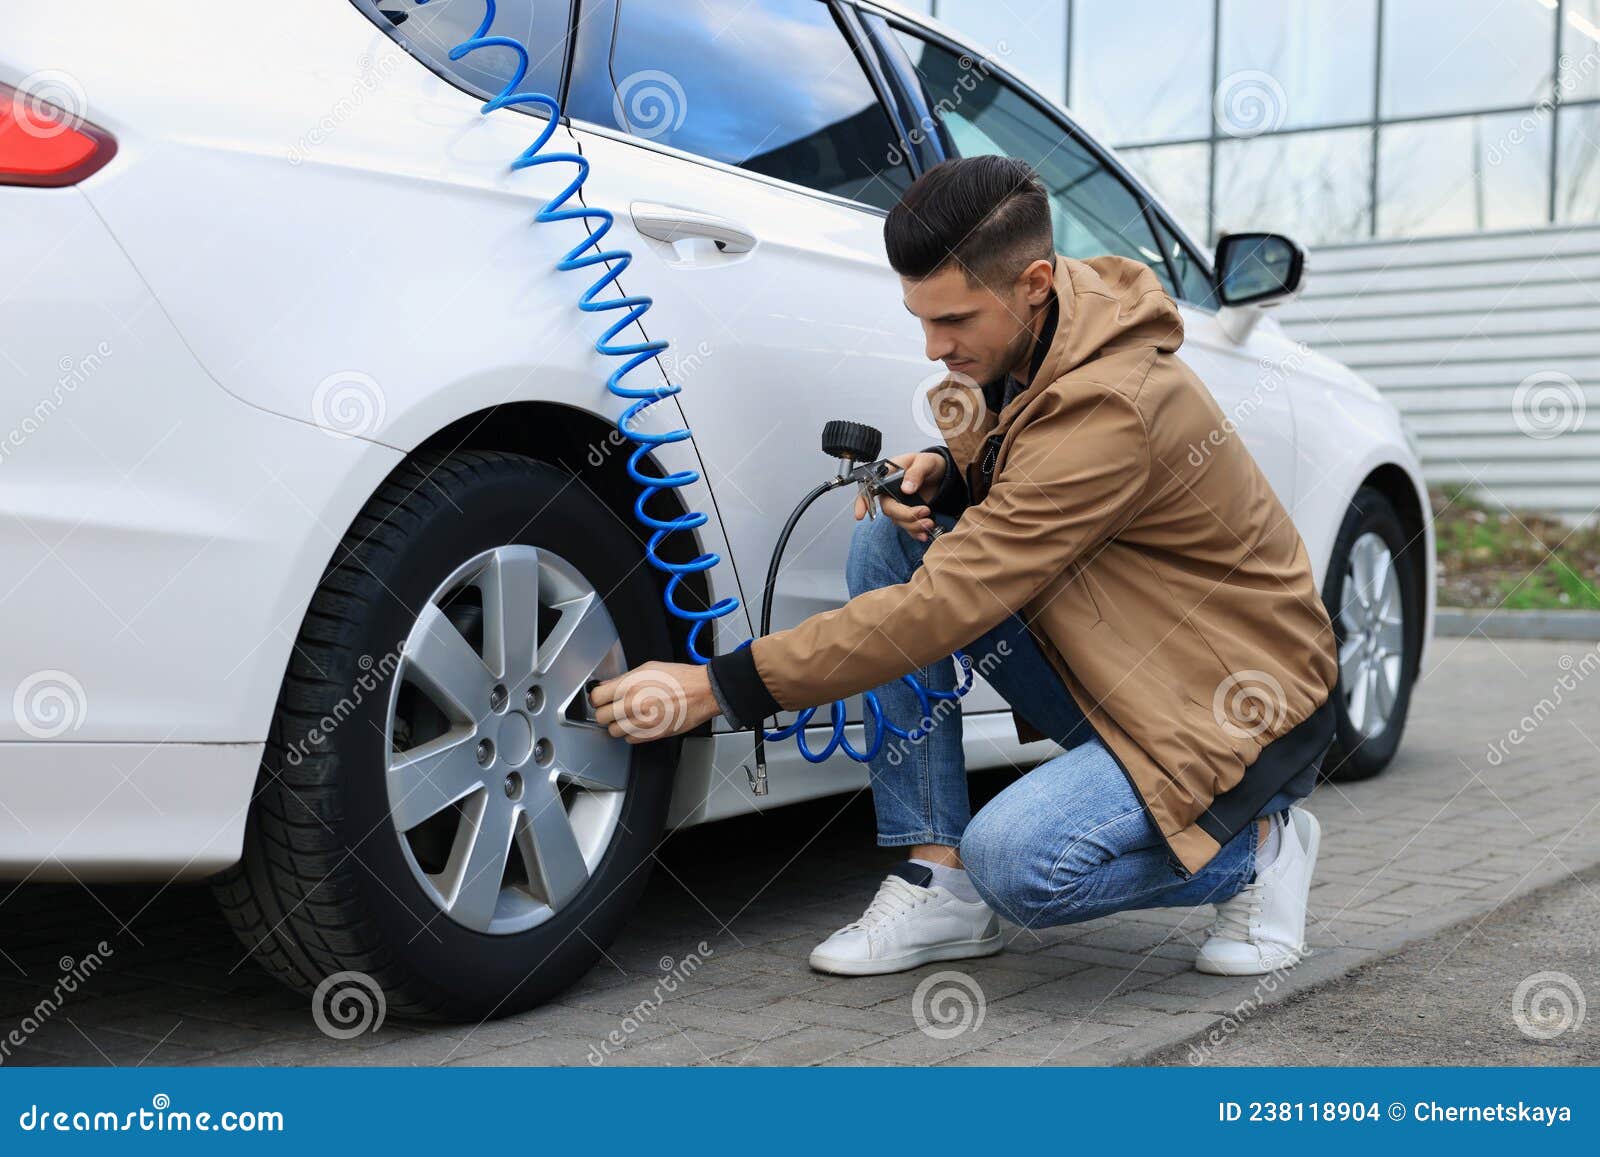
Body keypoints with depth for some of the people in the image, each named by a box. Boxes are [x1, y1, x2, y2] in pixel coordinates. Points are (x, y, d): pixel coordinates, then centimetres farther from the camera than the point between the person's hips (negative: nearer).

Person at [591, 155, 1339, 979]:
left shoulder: (1112, 408, -30)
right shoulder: (1024, 341, -4)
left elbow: (948, 604, -32)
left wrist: (716, 688, -30)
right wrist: (944, 473, -9)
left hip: (1248, 703, -8)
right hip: (1120, 674, 8)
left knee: (1015, 861, -30)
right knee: (888, 541, -8)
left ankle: (1255, 845, 1)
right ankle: (936, 877, -6)